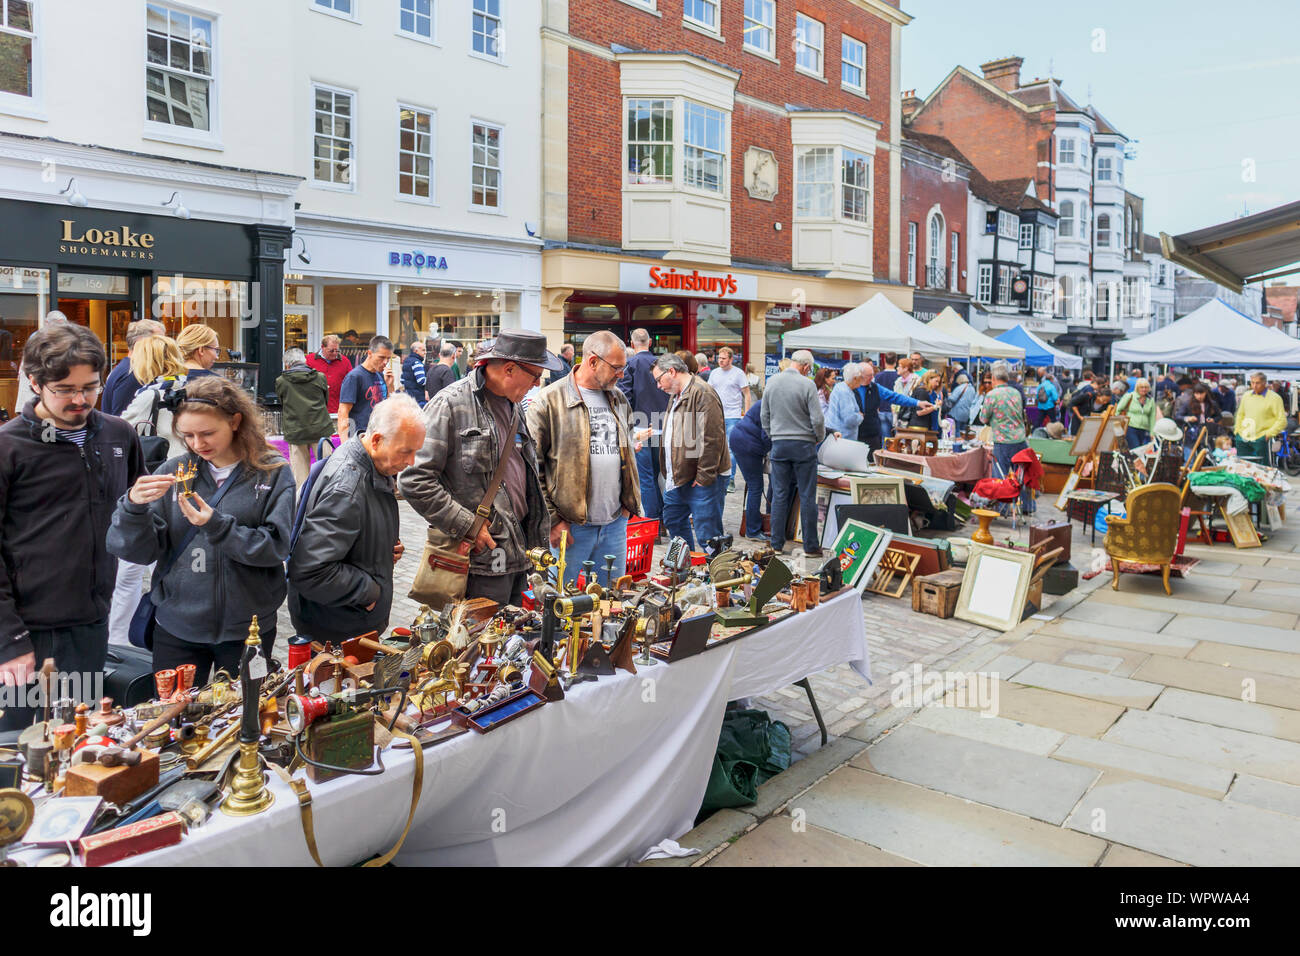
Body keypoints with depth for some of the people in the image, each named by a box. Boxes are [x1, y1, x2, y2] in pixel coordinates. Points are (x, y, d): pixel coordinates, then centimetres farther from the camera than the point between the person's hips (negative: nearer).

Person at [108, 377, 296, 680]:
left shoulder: (273, 473, -5)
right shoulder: (173, 472, 1)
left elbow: (276, 546, -14)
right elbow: (135, 551, -2)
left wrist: (216, 525, -25)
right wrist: (134, 506, -20)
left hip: (246, 629, -1)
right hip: (176, 627, 2)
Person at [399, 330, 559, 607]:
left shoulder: (511, 405, 14)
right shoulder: (451, 404, -13)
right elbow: (414, 480, -18)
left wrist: (536, 535, 15)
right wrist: (466, 526, -17)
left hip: (517, 551, 8)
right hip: (481, 558, -8)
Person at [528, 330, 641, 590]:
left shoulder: (619, 399, 12)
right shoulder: (549, 401, -9)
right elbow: (531, 467, -10)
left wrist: (629, 502, 13)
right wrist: (550, 520, -12)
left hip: (615, 523, 6)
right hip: (569, 525, -5)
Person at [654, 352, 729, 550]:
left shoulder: (703, 394, -16)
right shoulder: (676, 395, 16)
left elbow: (712, 439, -21)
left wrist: (704, 476, -20)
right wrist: (669, 472, 19)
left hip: (698, 479, -10)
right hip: (677, 476, 10)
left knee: (706, 533, -5)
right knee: (673, 521, 20)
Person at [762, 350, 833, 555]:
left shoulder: (771, 383, 4)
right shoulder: (807, 384, -11)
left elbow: (765, 417, 10)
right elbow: (817, 419, -12)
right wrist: (819, 438, 6)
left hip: (779, 445, 4)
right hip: (803, 445, -4)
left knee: (779, 495, 9)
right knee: (807, 497, 2)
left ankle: (777, 544, 11)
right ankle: (811, 545, 7)